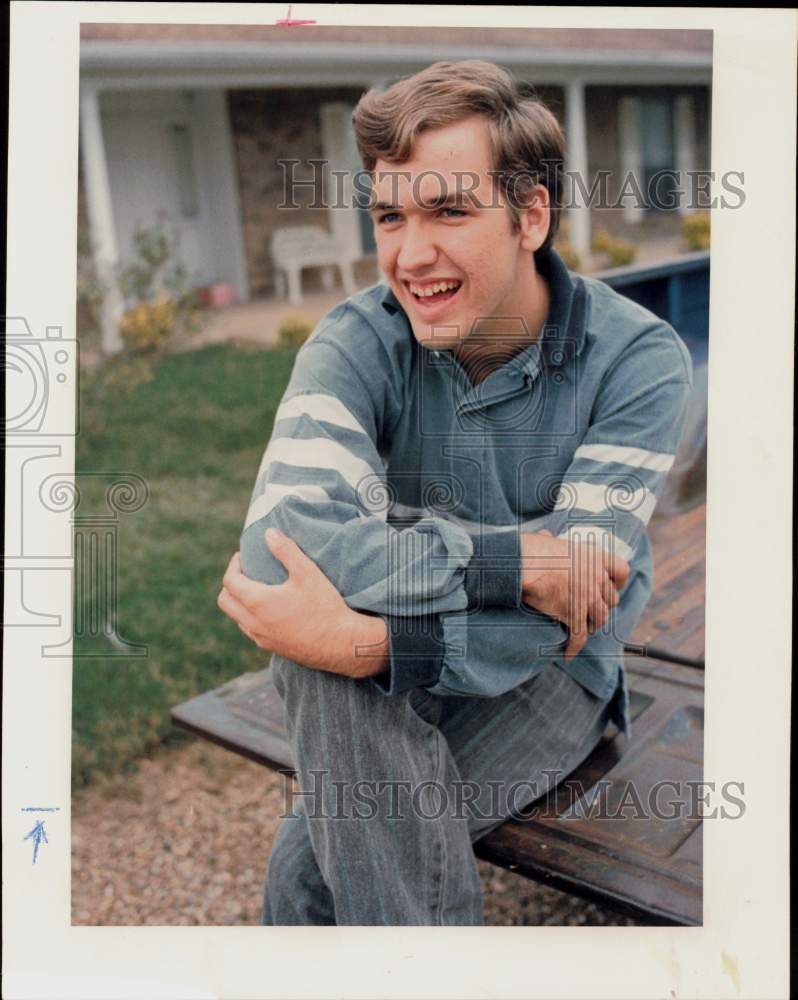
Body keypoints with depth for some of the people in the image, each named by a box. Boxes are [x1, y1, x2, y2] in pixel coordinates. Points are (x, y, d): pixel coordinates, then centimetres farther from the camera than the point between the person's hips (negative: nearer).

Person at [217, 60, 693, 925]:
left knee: (311, 865, -26)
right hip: (386, 673, 2)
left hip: (551, 673, -1)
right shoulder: (359, 342, -13)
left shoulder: (639, 360, -15)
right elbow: (280, 542, -31)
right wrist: (511, 559, -35)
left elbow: (571, 608, -24)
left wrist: (363, 641, -37)